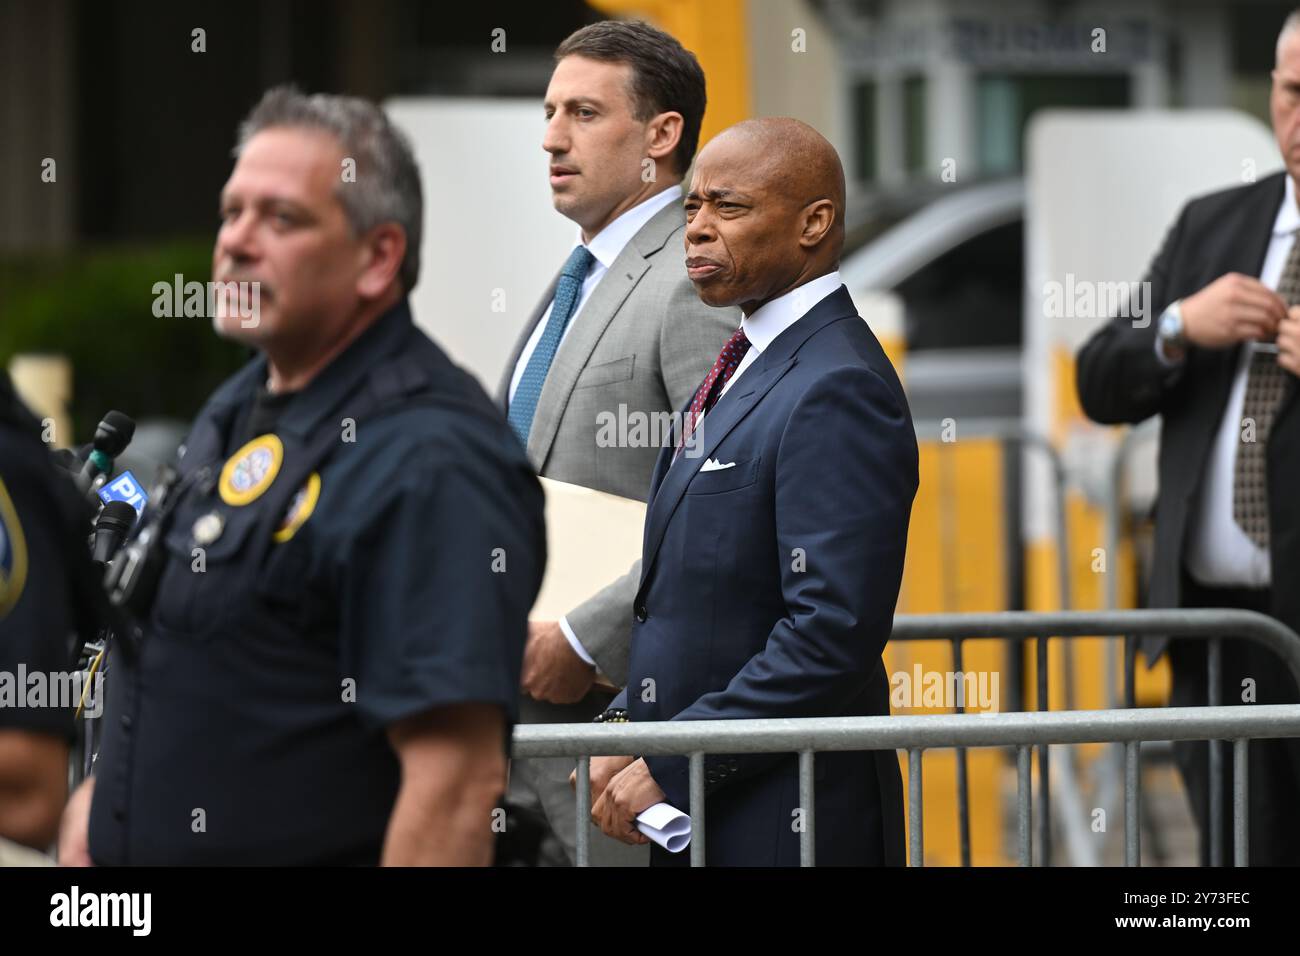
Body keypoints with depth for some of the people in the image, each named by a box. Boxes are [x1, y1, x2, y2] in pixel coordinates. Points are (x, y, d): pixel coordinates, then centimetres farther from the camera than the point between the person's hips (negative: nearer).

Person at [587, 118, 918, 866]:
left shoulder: (838, 391, -16)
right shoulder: (744, 369, 16)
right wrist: (627, 729, 5)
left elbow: (833, 634, -23)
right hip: (696, 809, 9)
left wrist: (666, 767, -19)